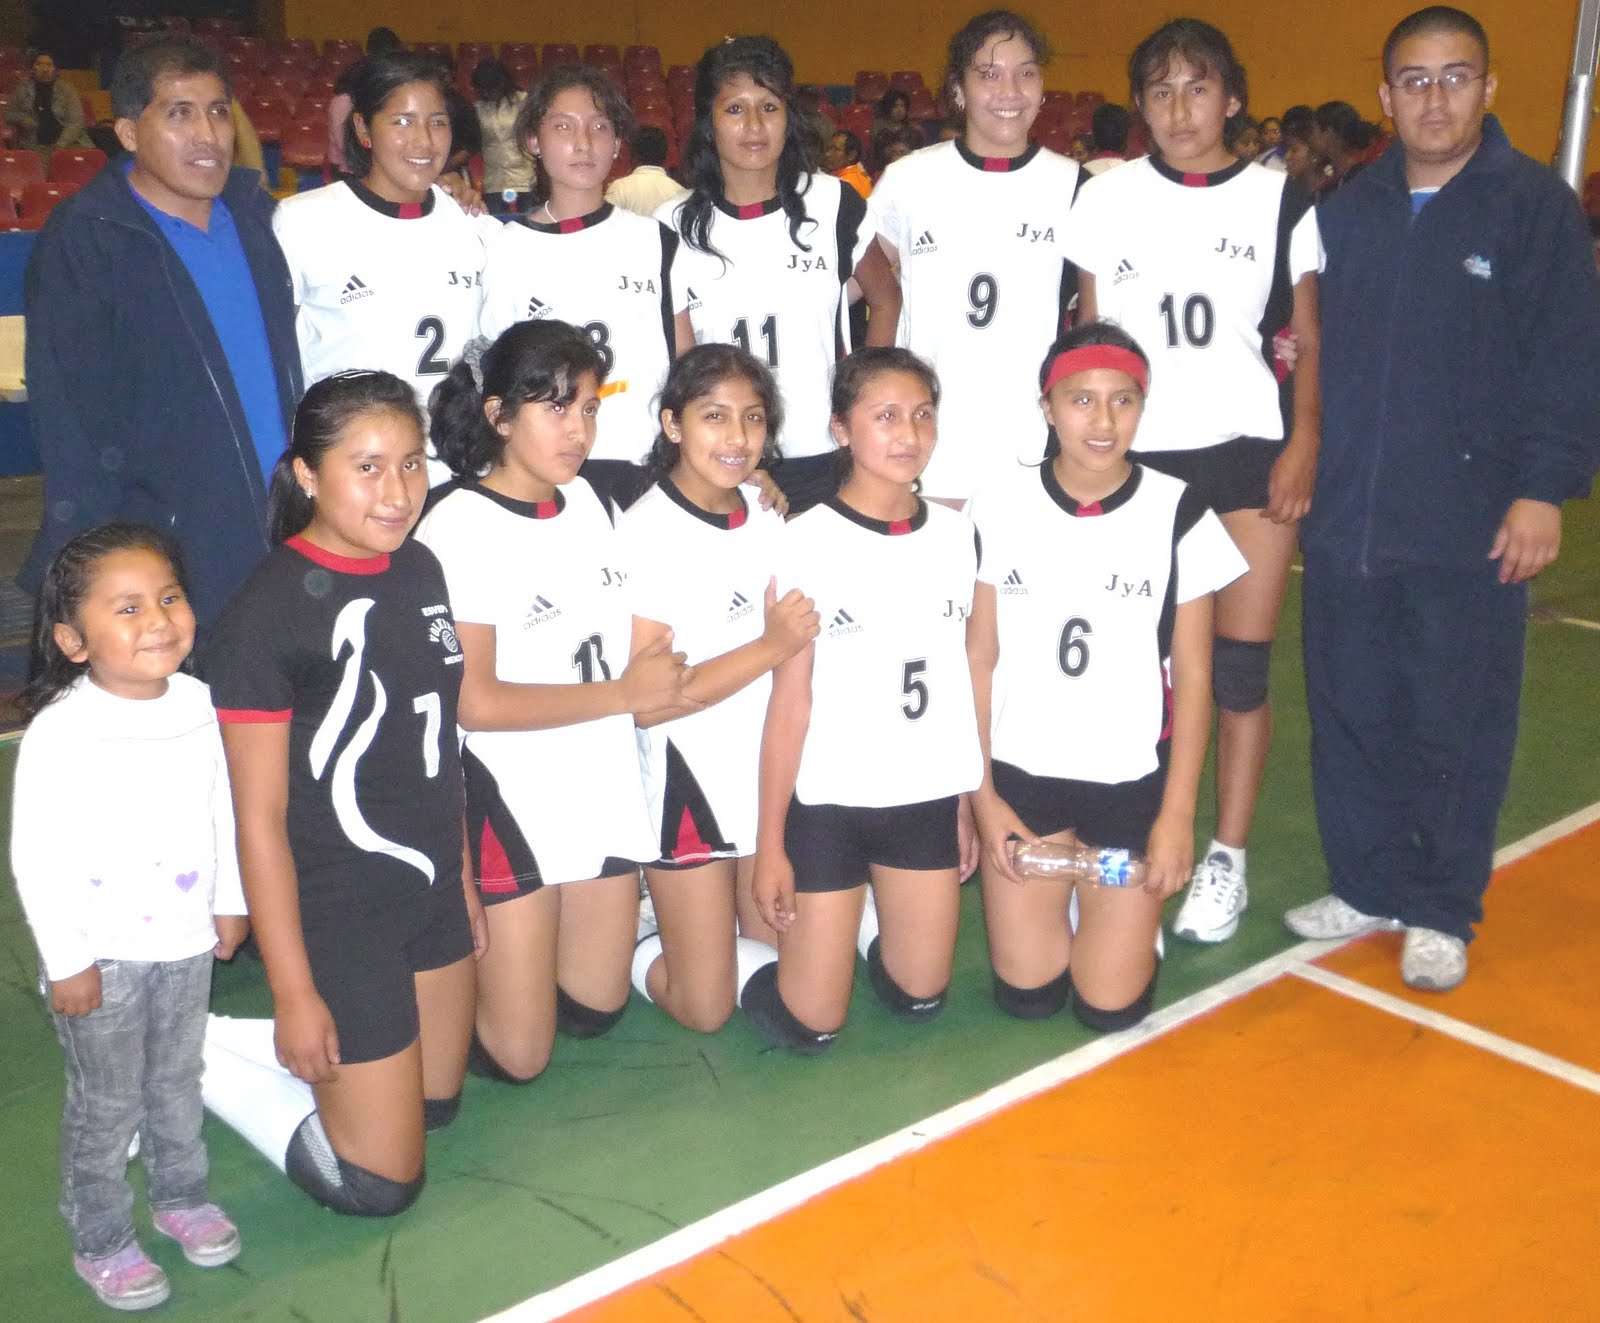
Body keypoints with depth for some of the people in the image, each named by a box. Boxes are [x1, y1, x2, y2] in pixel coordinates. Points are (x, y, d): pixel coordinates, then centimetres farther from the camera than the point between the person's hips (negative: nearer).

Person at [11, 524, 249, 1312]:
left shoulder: (196, 703, -4)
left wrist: (230, 900, 13)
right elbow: (36, 856, -17)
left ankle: (180, 1196, 43)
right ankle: (99, 1242, 29)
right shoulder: (60, 732, -22)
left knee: (177, 1081, 22)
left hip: (186, 939, 5)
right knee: (106, 1105, 10)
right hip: (104, 953, -5)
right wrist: (66, 960, -15)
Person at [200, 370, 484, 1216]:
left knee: (437, 1101, 21)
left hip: (431, 887, 8)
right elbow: (260, 820, -18)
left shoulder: (419, 571, 1)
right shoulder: (269, 610, -21)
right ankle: (200, 1056, 18)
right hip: (336, 913, -7)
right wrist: (293, 991, -16)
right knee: (381, 1182, 3)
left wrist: (462, 881, 14)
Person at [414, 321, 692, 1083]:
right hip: (511, 801, -7)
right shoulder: (457, 531, -17)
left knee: (594, 1011, 18)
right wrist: (626, 692, -16)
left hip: (605, 786, 7)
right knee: (517, 1056, 2)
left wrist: (662, 676, -1)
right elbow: (475, 703, -20)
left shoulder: (584, 499, 5)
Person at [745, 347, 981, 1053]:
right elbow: (790, 700, -11)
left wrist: (966, 804, 9)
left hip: (928, 795, 4)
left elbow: (961, 676, 7)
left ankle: (862, 915, 40)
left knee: (919, 996, 13)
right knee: (809, 1023, 3)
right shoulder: (809, 541, -12)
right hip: (828, 799, -4)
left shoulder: (954, 532, 1)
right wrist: (769, 843, -10)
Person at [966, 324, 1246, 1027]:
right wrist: (982, 794, -3)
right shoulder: (999, 507, -5)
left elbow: (1193, 675, -3)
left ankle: (1131, 909, 28)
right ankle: (1056, 885, 31)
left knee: (1110, 1004, -2)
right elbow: (977, 659, 0)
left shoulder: (1177, 513, -8)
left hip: (1133, 776, -1)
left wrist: (1177, 814, -6)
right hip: (1021, 771, 1)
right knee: (1026, 992, 2)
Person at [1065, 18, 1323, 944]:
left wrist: (1304, 441, -6)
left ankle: (1229, 858, 14)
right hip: (1138, 451, 1)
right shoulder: (1109, 202, 5)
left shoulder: (1280, 201, 4)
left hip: (1250, 451, 0)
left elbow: (1310, 342, 6)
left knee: (1241, 665, 0)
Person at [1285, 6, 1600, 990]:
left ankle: (1441, 912, 19)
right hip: (1346, 520, 4)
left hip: (1473, 530, -4)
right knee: (1351, 713, 10)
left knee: (1455, 725, 3)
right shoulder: (1346, 212, 12)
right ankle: (1368, 886, 26)